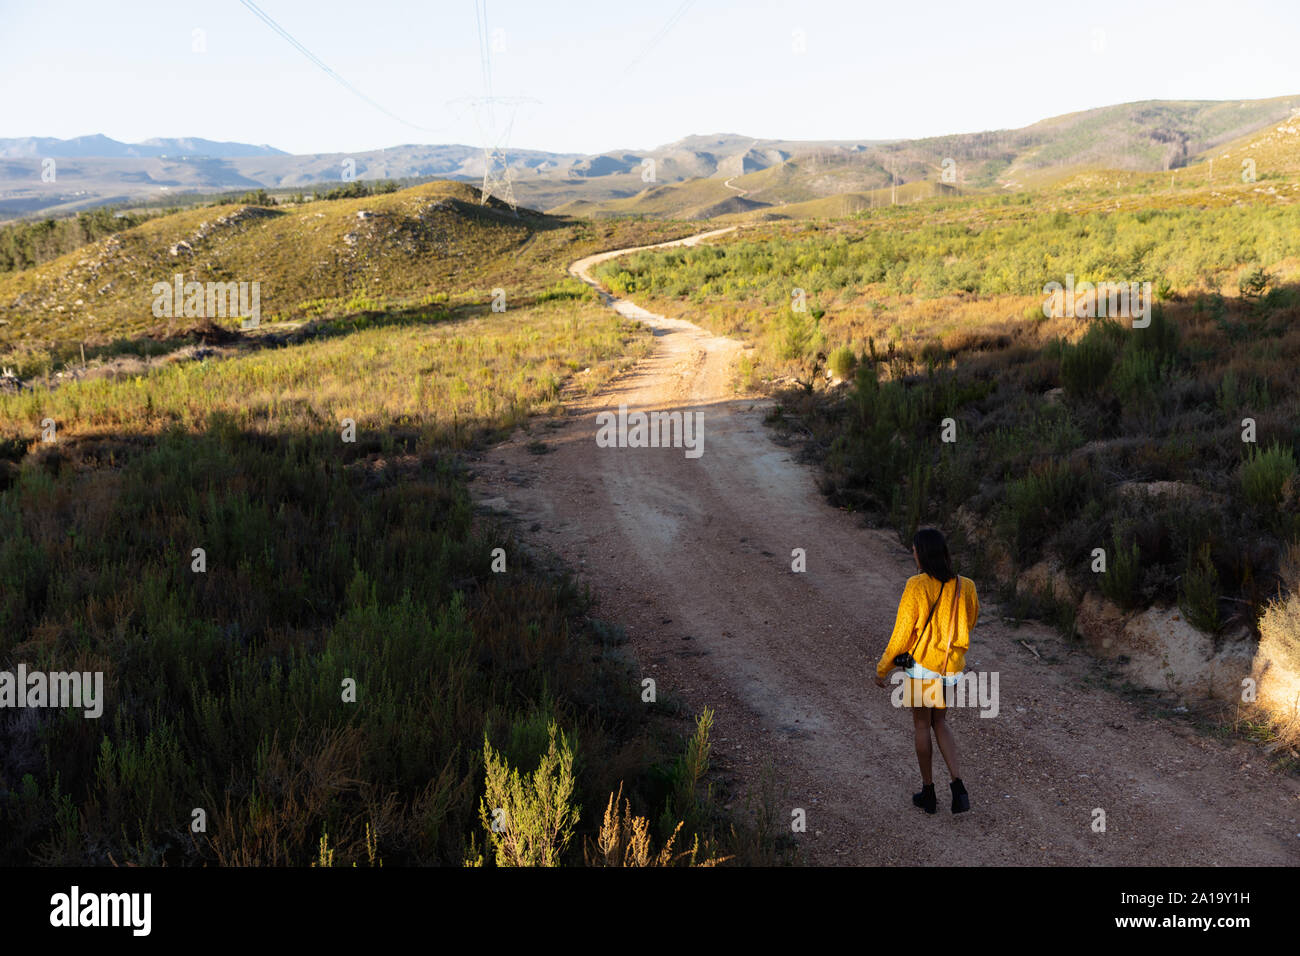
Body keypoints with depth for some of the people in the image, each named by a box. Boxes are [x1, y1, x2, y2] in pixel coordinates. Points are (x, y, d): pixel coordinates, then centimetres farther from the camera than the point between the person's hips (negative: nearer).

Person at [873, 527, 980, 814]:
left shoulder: (916, 586, -19)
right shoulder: (965, 587, -6)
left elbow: (901, 634, -14)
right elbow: (970, 621, 10)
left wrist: (882, 669, -2)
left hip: (921, 665, -4)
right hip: (951, 669, 4)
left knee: (921, 725, 13)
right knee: (940, 723, 21)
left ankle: (928, 793, 23)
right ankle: (958, 786, 7)